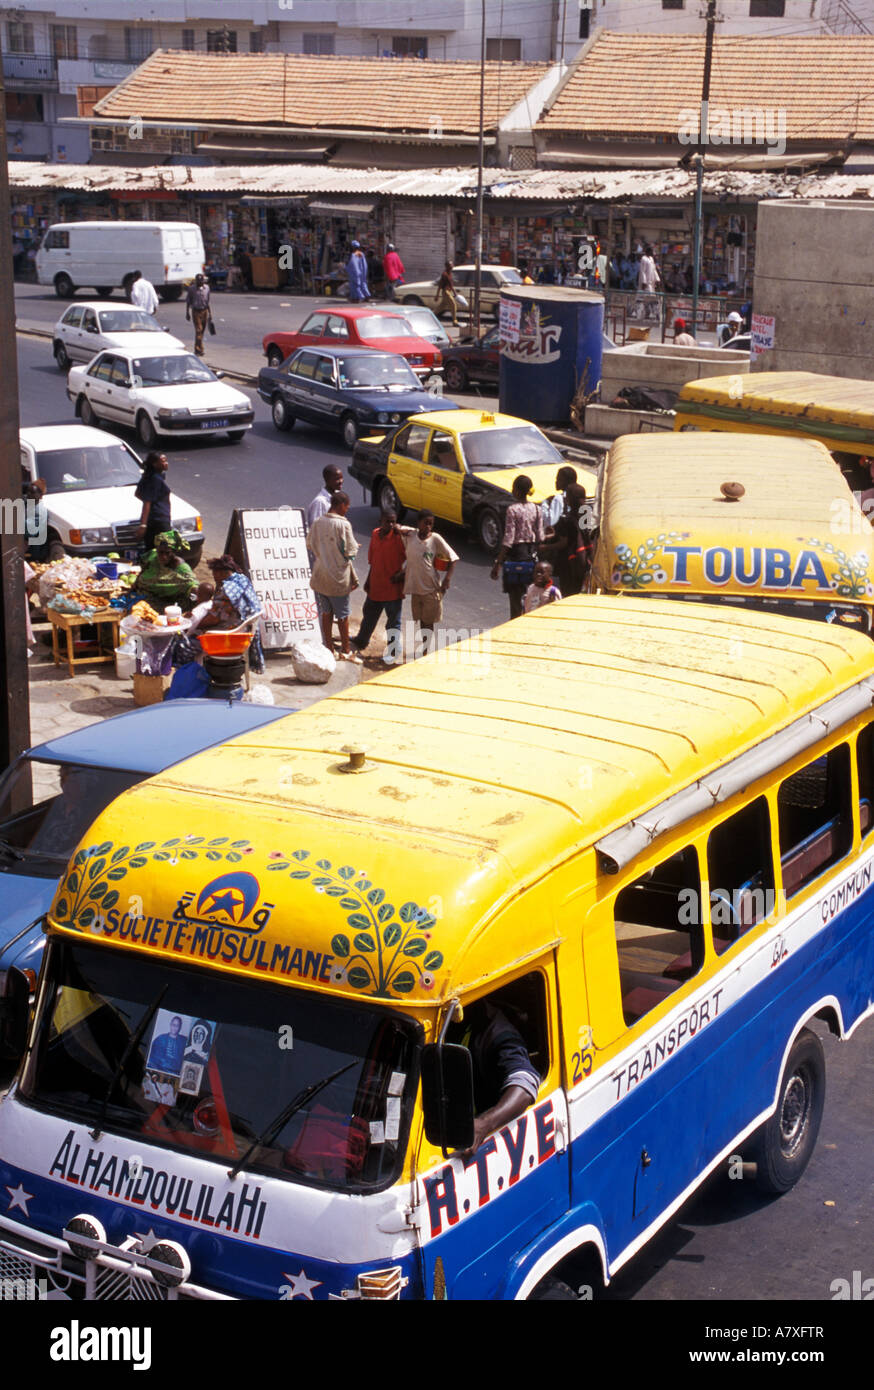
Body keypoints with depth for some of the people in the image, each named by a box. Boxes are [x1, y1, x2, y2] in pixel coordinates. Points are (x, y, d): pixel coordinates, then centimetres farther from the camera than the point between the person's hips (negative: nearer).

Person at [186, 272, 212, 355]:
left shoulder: (206, 288, 6)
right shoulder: (192, 288, -4)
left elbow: (208, 301, 12)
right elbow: (188, 301, 4)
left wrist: (210, 313, 11)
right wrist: (187, 312, 1)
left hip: (205, 311, 4)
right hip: (196, 311, -4)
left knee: (202, 330, 9)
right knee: (198, 330, -12)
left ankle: (197, 348, 22)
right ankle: (199, 349, -13)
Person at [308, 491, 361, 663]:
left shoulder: (317, 523, 0)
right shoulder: (343, 524, -16)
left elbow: (310, 545, 10)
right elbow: (350, 552, -14)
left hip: (320, 576, 5)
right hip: (338, 578, -5)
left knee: (326, 612, 14)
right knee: (342, 614, 7)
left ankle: (329, 648, 20)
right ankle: (345, 651, 15)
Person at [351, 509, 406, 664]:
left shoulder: (398, 538, -16)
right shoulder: (375, 534, 2)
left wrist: (402, 574, -20)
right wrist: (368, 580, 15)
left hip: (393, 588, -6)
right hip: (375, 586, 7)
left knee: (394, 621, 3)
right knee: (369, 615, 25)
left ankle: (393, 653, 14)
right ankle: (361, 641, 46)